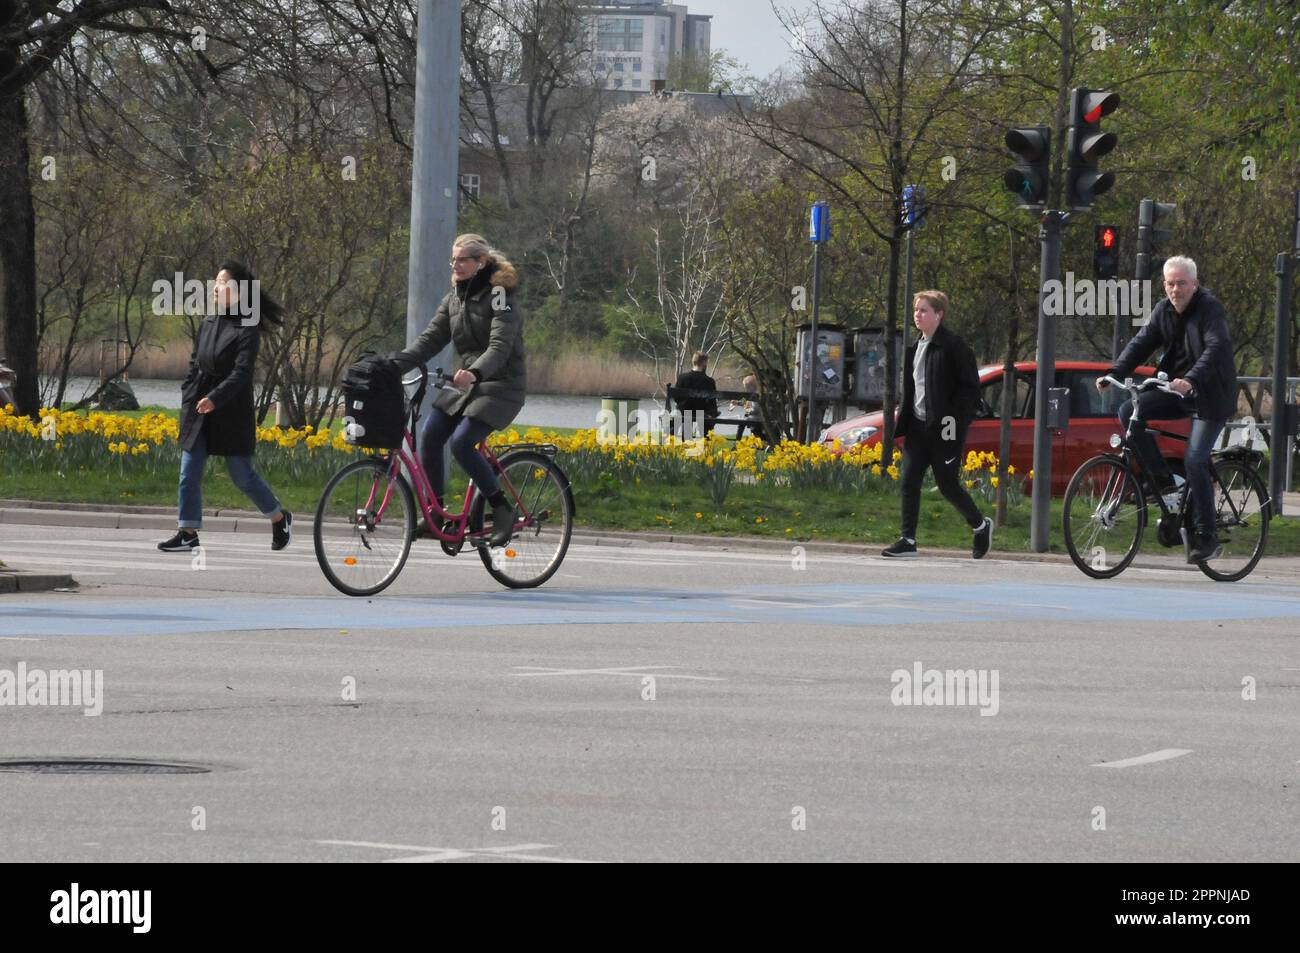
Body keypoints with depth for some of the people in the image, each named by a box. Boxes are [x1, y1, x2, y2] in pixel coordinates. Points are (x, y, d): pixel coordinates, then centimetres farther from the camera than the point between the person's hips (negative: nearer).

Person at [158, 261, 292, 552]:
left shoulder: (247, 329, -11)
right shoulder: (208, 322, 9)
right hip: (199, 410, 6)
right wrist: (187, 400, 8)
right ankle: (188, 533, 4)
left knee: (242, 475, 1)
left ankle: (280, 518, 21)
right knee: (189, 473, 0)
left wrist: (215, 398, -29)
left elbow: (241, 372, -19)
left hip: (232, 414, -6)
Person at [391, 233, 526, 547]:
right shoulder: (455, 298, 11)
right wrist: (395, 362, -11)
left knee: (461, 442, -23)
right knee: (429, 436, -10)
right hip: (467, 382, 7)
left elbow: (500, 347, -25)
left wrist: (475, 372, -44)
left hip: (501, 384, -7)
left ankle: (502, 509, -9)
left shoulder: (500, 296, -12)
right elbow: (431, 339, 5)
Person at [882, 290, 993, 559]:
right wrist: (903, 420, 12)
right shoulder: (916, 348, 14)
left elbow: (970, 387, -12)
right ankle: (908, 540, 0)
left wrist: (956, 422, -18)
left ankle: (981, 525, 23)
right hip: (918, 426, 7)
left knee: (948, 485, 1)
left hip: (943, 429, -7)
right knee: (909, 483, -1)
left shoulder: (953, 346, -10)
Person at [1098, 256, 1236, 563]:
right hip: (1177, 391, 7)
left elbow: (1217, 347, -31)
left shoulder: (1211, 309, -16)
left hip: (1210, 396, -7)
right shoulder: (1163, 311, 4)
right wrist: (1114, 374, -15)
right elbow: (1142, 343, 0)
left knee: (1194, 462, -16)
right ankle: (1165, 481, -5)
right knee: (1129, 412, -13)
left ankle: (1207, 538, -6)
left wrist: (1192, 380, -47)